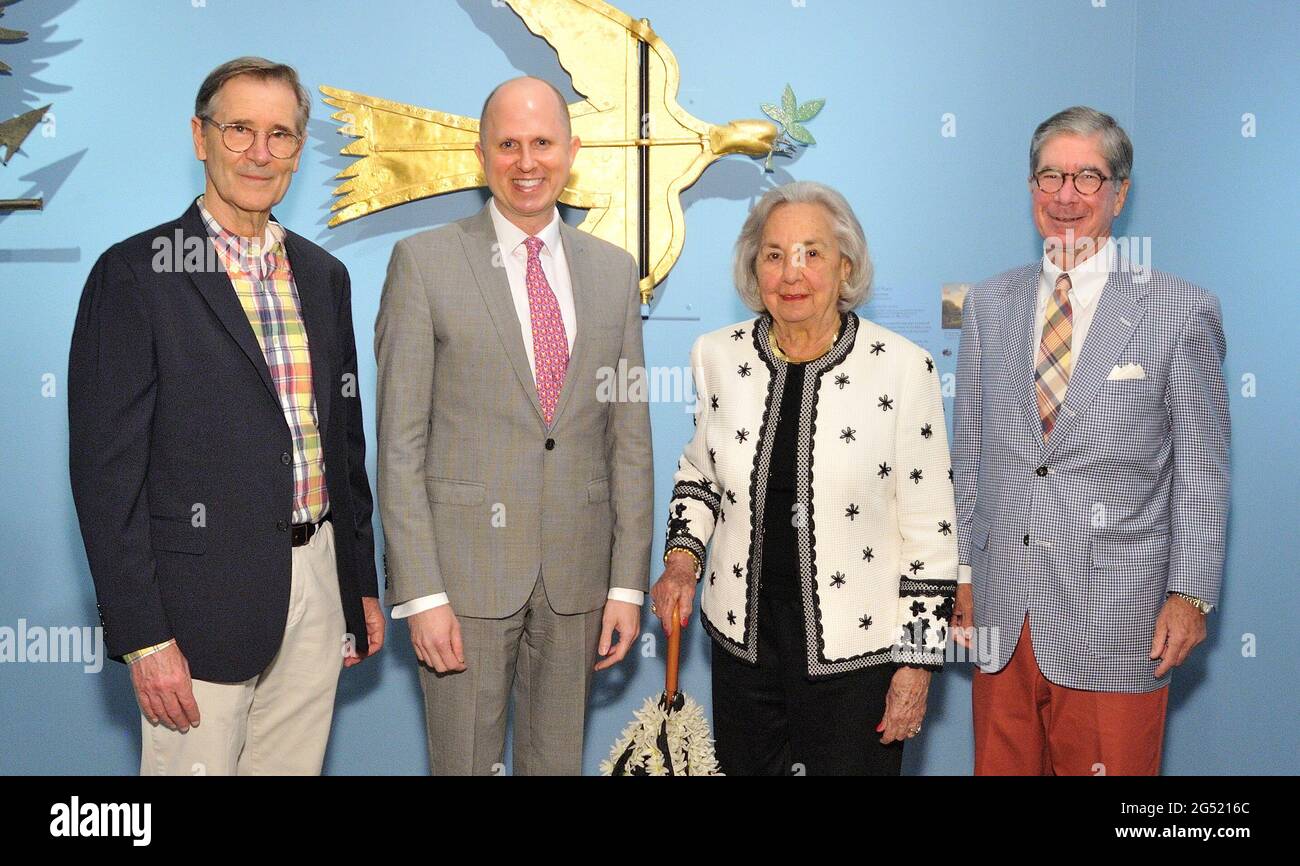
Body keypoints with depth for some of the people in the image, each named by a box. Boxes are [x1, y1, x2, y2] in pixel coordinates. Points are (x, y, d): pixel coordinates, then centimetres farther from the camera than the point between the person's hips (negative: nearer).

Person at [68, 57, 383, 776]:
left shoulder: (323, 275, 11)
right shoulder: (134, 274, -8)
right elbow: (106, 466, -11)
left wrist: (363, 585, 15)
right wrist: (143, 636, -14)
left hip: (319, 585, 6)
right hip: (204, 600, -5)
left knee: (294, 765, 13)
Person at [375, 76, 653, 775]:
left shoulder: (614, 271, 8)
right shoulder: (425, 263, -2)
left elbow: (629, 439, 8)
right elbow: (400, 443, -5)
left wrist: (627, 584, 4)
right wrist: (420, 592, -11)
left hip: (576, 573, 3)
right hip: (465, 566, -3)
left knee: (558, 761, 14)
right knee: (465, 761, 6)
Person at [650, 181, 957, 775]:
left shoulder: (902, 367, -13)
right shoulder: (718, 356, -1)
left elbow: (930, 530, -8)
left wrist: (917, 662, -7)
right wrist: (682, 557, 0)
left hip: (857, 647, -3)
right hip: (742, 638, 4)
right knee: (744, 767, 17)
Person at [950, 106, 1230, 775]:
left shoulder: (1181, 309, -2)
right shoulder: (988, 305, 8)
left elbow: (1201, 472, -1)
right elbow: (968, 457, 11)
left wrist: (1190, 593, -6)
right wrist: (961, 573, 9)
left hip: (1114, 619, -3)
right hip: (1000, 613, 3)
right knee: (1001, 766, 11)